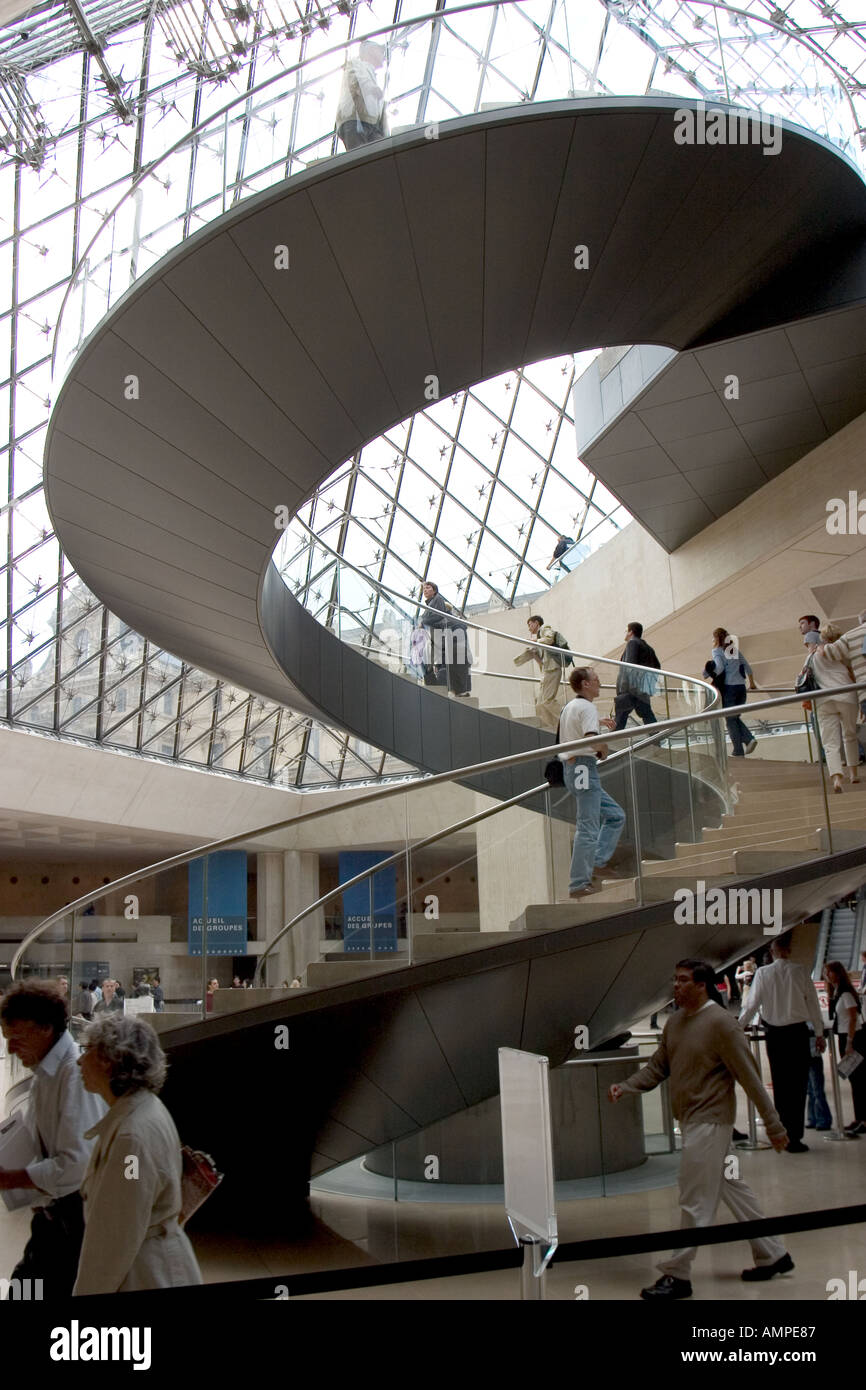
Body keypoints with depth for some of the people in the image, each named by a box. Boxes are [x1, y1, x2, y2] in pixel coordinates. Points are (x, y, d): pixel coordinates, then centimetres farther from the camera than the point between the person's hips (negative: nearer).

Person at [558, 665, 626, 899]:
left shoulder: (570, 706, 18)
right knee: (588, 828, -8)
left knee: (615, 815, 14)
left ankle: (596, 862, 8)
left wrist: (599, 721, 37)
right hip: (584, 768, -10)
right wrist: (603, 750, -6)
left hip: (571, 768, 10)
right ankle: (579, 884, -6)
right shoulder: (587, 707, -12)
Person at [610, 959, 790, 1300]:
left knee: (695, 1201, -3)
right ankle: (772, 1255, 31)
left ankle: (677, 1275, 5)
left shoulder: (721, 1023, -16)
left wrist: (773, 1125, -11)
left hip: (709, 1121, -8)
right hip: (691, 1119, 8)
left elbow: (750, 1077, -14)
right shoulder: (675, 1022, 7)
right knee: (732, 1189, 18)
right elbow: (657, 1066, 10)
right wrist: (626, 1087, -6)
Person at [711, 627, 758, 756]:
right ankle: (750, 740, -3)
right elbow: (748, 668, 17)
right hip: (741, 687, 6)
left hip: (729, 688, -6)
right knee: (736, 718, 18)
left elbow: (719, 667, -21)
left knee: (730, 720, 3)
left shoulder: (717, 651, -3)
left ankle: (738, 751, 2)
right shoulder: (735, 650, 14)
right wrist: (752, 684, 27)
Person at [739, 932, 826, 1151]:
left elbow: (752, 1004, -2)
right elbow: (812, 1003, 1)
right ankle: (795, 1138, 1)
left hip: (774, 1034, 1)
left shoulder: (763, 973, -4)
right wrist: (819, 1033, 11)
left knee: (780, 1085, 10)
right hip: (798, 1032, -1)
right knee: (798, 1084, 3)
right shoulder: (800, 971, -4)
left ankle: (783, 1136, 14)